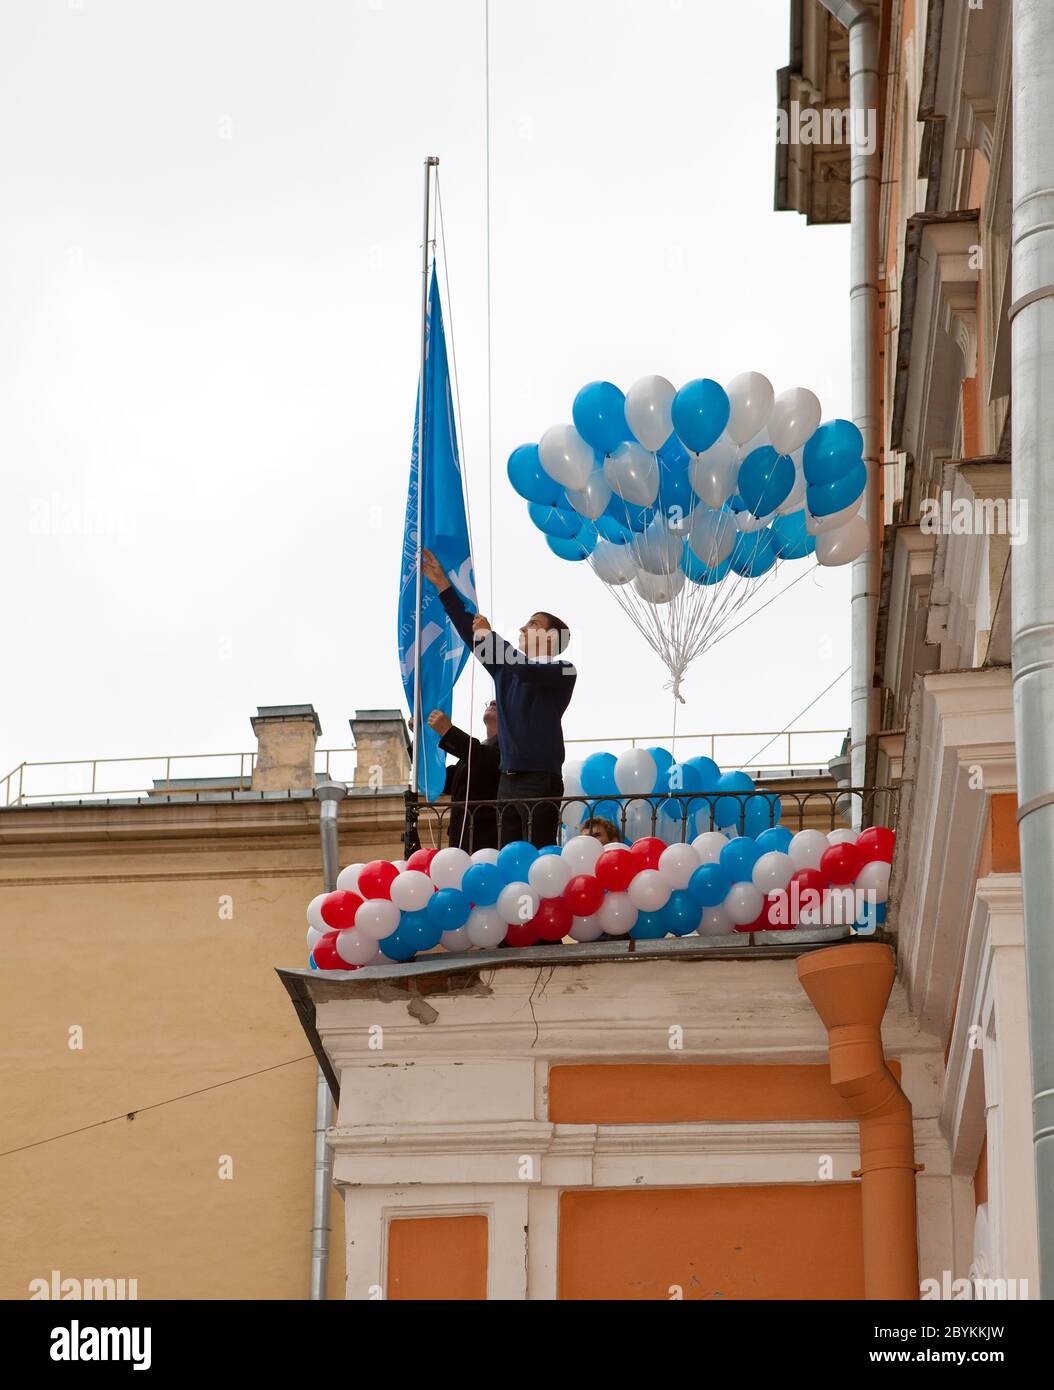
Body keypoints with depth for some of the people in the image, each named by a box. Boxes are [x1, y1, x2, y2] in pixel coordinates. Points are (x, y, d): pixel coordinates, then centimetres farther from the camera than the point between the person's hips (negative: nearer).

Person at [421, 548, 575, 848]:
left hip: (541, 780, -7)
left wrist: (489, 635, -13)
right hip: (508, 778, 7)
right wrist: (441, 584, 12)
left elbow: (527, 669, -22)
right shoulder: (506, 669, 18)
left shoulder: (562, 672, -2)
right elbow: (469, 632, 15)